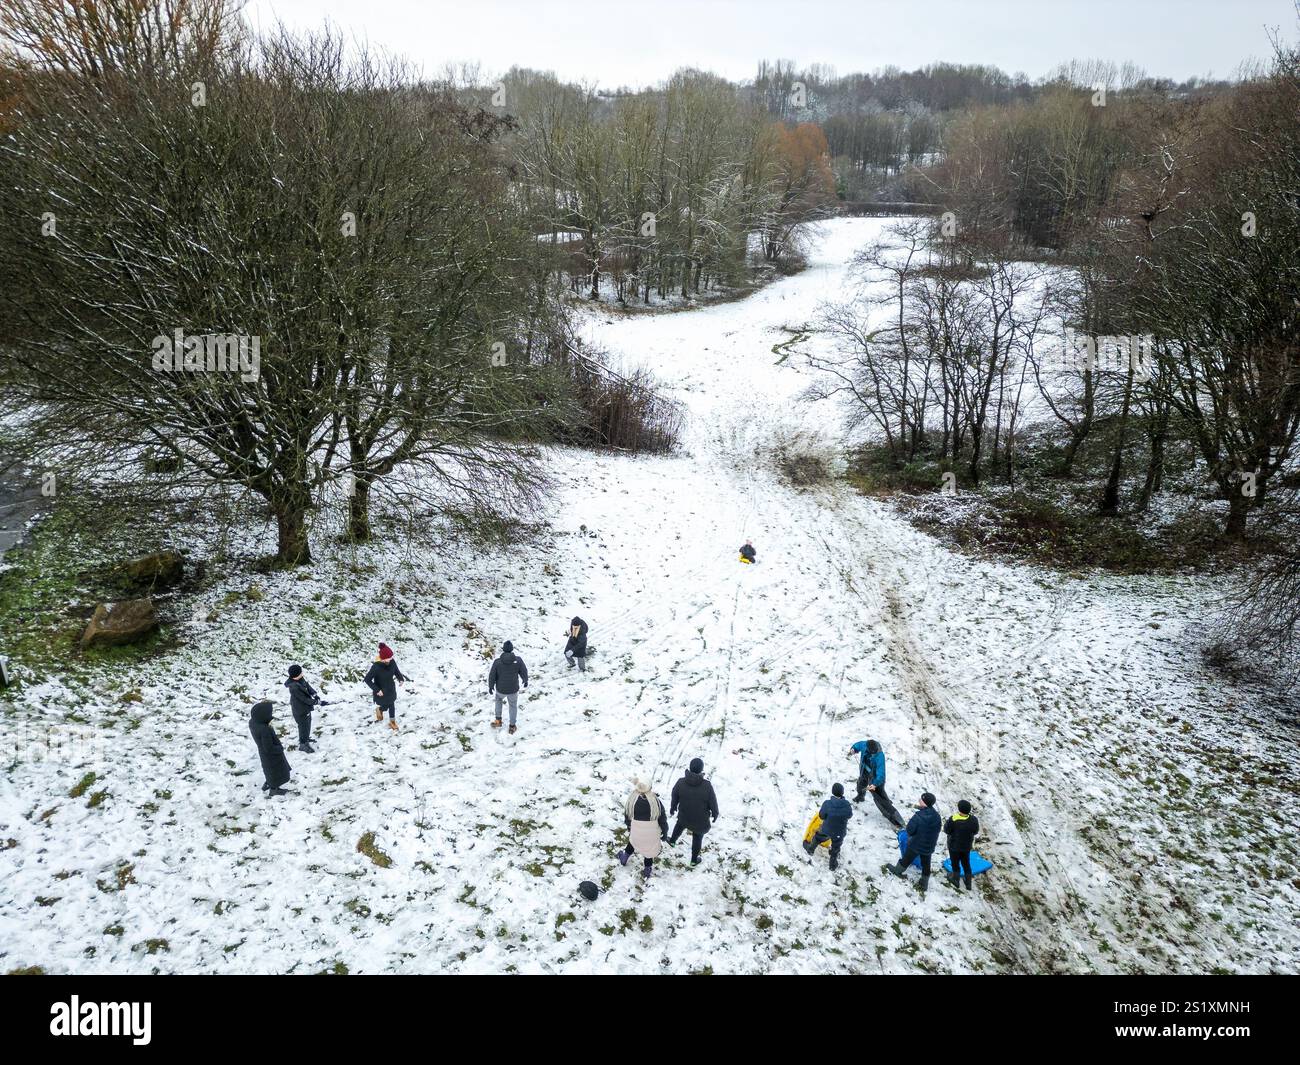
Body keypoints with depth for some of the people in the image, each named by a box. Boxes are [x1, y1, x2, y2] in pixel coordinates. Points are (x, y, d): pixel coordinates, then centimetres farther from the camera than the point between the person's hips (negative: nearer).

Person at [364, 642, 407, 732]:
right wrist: (377, 690, -27)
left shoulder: (392, 662, -19)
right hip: (381, 692, -4)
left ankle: (392, 722, 41)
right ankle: (379, 710, 51)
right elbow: (367, 679, -24)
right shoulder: (376, 666, -34)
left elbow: (396, 671, 2)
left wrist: (401, 679, -16)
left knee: (392, 705, 19)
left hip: (391, 689, 4)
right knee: (384, 707, 13)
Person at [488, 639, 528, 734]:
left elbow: (492, 676, -9)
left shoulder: (497, 662, -19)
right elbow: (524, 671, -5)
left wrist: (490, 686, 10)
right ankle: (512, 727, 34)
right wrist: (525, 680, 17)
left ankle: (498, 720, 35)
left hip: (500, 689, 0)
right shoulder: (518, 660, -18)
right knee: (513, 706, 25)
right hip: (513, 689, 0)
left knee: (498, 699, 34)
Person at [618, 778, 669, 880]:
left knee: (632, 841, 32)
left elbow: (627, 817, 1)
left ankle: (624, 859, 53)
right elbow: (662, 819, -9)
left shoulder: (631, 800, -16)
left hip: (636, 832, 2)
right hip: (652, 834, -1)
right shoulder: (655, 801, -20)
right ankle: (647, 870, 40)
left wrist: (629, 828, 22)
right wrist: (664, 833, 6)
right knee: (650, 850, 23)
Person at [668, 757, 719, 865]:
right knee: (698, 837, 23)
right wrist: (715, 814, 6)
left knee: (680, 824, 36)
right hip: (701, 820, -2)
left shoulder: (681, 782, -21)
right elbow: (713, 802, -15)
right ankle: (694, 859, 41)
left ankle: (672, 841, 57)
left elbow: (675, 796, -2)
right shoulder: (707, 786, -29)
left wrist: (673, 807, 19)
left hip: (684, 817, 2)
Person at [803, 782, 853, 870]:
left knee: (818, 837, 31)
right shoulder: (847, 805, -26)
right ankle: (833, 864, 42)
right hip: (840, 832, 1)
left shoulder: (827, 804, -30)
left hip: (826, 829, 0)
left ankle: (810, 849, 55)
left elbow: (822, 816, -16)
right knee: (835, 848, 25)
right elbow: (849, 815, -7)